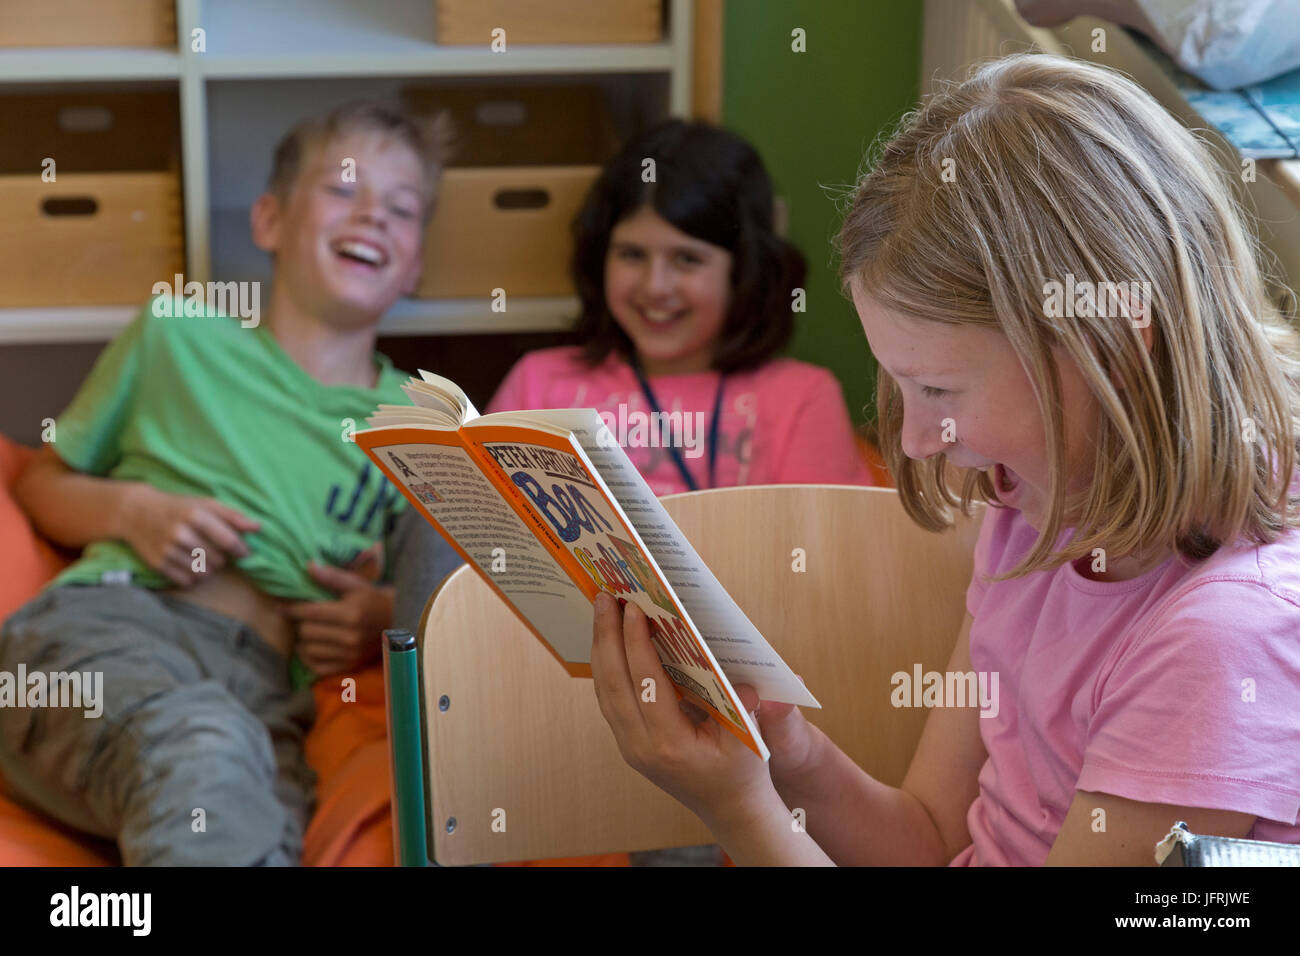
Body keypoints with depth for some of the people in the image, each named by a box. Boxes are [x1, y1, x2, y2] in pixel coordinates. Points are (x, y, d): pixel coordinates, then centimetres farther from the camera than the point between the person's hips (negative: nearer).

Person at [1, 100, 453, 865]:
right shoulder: (179, 337, 19)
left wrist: (390, 622, 5)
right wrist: (132, 509, 4)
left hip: (265, 695, 1)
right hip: (104, 627, -1)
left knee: (268, 822, -39)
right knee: (199, 749, -40)